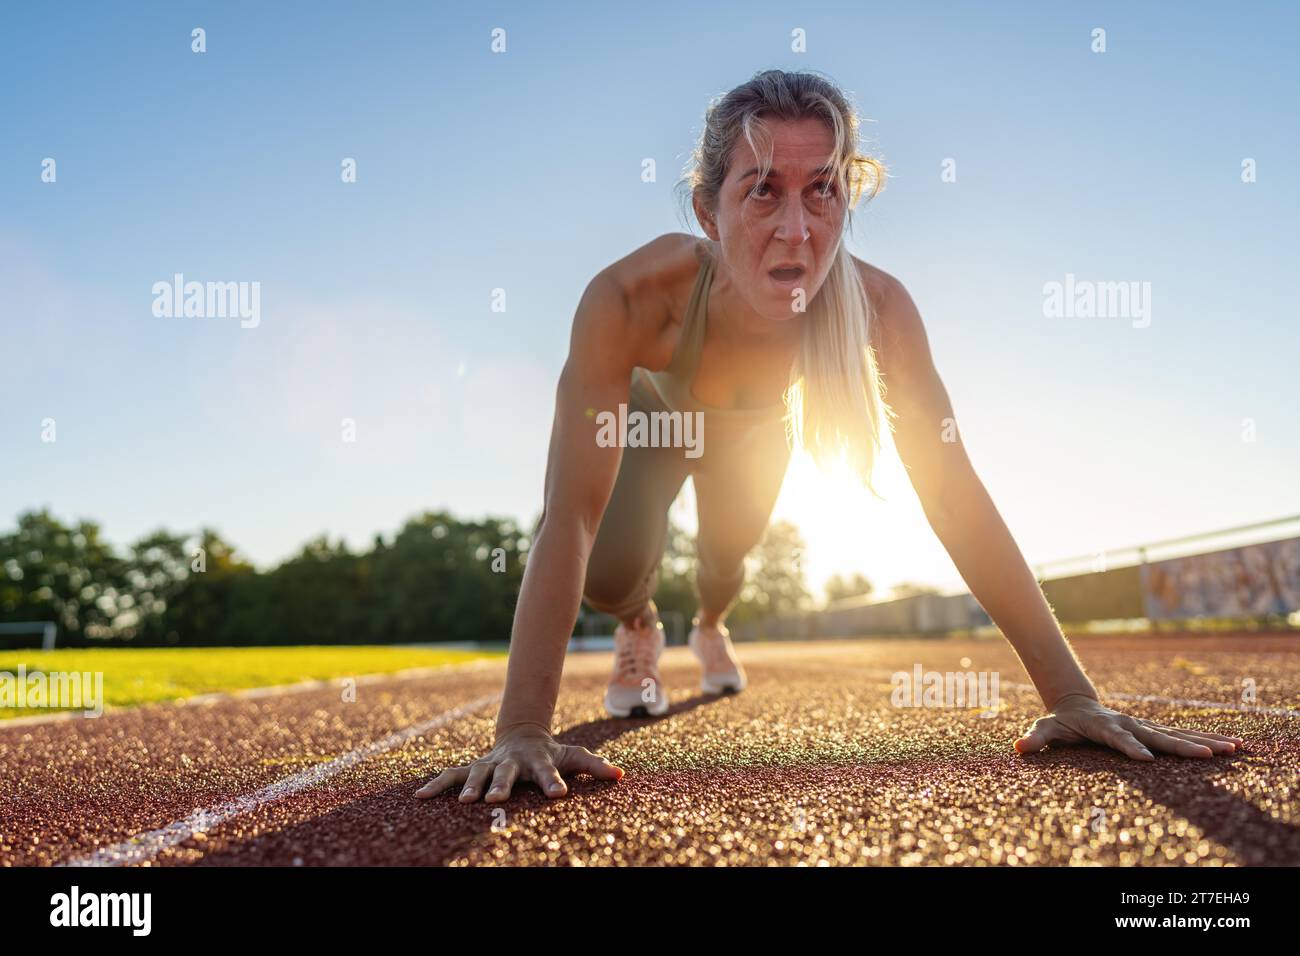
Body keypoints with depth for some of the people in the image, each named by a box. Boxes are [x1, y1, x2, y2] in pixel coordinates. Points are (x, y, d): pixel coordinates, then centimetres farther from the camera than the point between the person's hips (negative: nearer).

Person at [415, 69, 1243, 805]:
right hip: (647, 408, -2)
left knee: (732, 551, 12)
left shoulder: (878, 308, -38)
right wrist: (523, 732, -52)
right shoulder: (630, 299, -46)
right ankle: (640, 630, 21)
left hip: (757, 425, 2)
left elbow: (957, 497, -35)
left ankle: (711, 627, 54)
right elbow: (570, 518, -47)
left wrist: (1072, 695, -38)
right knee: (609, 572, -20)